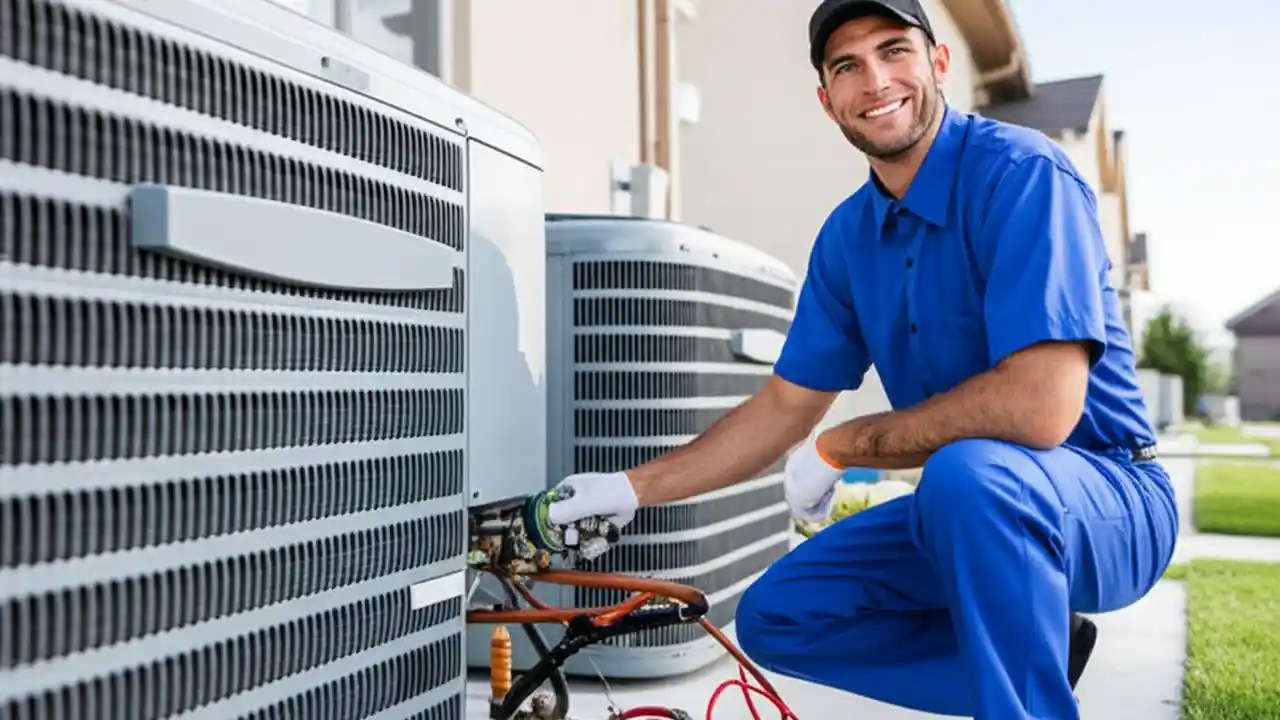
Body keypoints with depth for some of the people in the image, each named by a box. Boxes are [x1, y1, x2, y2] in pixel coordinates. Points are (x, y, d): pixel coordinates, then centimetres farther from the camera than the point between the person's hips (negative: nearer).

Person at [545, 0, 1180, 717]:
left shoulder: (1021, 172, -19)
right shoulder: (847, 235, 3)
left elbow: (1040, 407, -31)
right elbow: (784, 408, 11)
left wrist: (840, 447, -18)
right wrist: (634, 487, 7)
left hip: (1106, 499, -7)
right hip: (974, 508, 7)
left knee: (968, 471, -38)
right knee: (775, 616, 3)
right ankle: (1036, 653, 8)